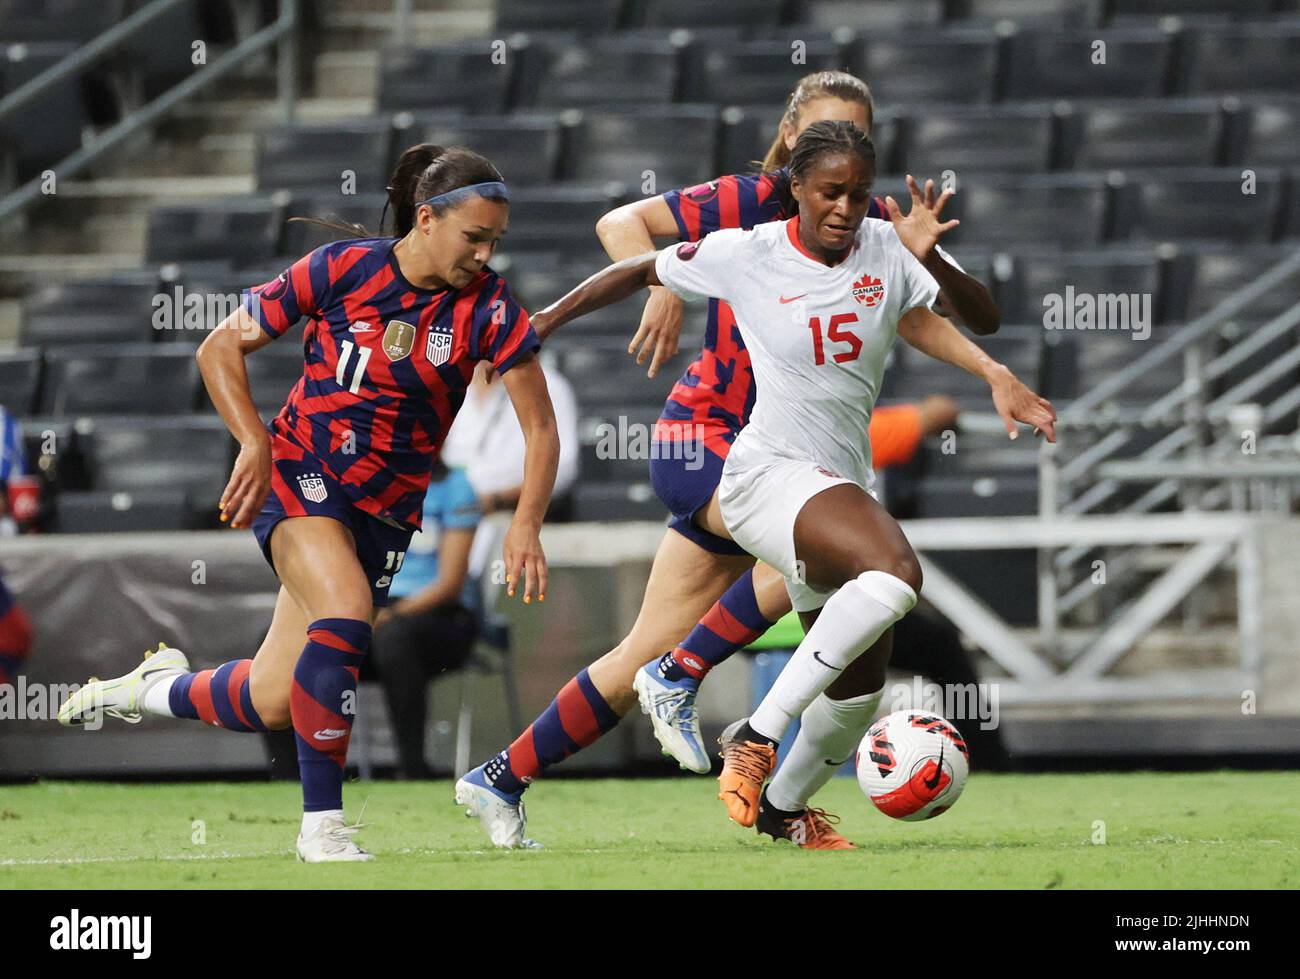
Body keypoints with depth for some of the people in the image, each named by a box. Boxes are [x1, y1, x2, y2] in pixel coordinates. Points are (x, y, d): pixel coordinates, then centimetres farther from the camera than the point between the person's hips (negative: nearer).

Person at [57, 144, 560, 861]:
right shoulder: (340, 269, -11)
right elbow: (220, 348, -2)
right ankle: (321, 824, -21)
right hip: (301, 473, -3)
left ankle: (157, 687, 35)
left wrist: (525, 524, -22)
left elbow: (540, 427, -7)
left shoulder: (489, 307, -8)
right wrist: (255, 442, -15)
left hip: (388, 506, 3)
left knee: (271, 702, 2)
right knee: (346, 611, -32)